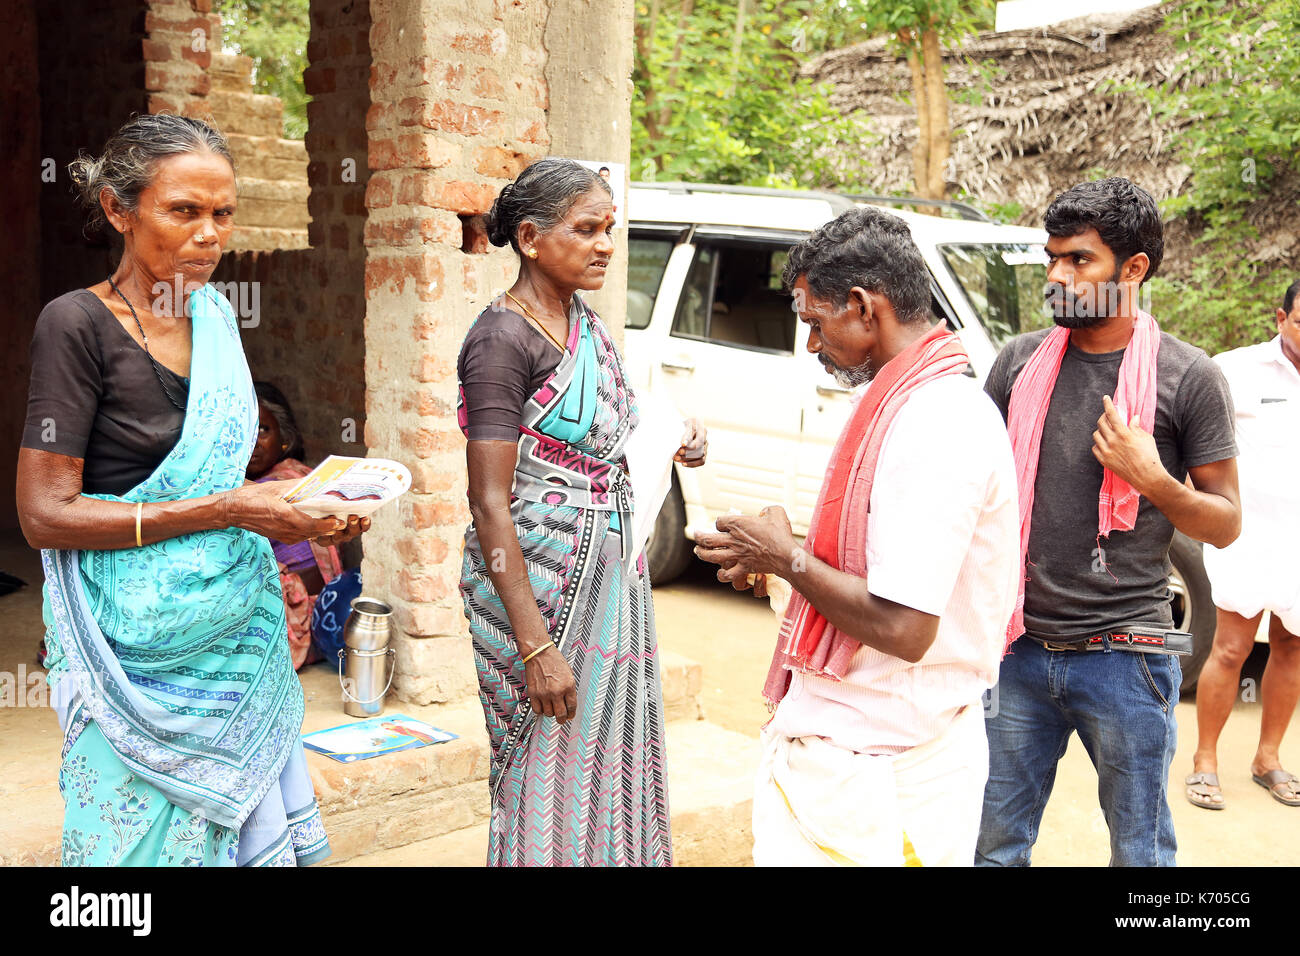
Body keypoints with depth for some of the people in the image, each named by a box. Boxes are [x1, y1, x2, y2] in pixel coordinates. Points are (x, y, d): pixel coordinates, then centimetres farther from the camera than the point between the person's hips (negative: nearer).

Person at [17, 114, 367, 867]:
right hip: (142, 652, -6)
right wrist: (224, 511, -20)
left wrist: (299, 509, 1)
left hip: (238, 629, 6)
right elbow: (46, 514, -16)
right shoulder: (78, 325, -11)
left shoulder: (215, 316, 9)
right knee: (144, 838, 2)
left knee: (252, 830, 9)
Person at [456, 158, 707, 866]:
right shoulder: (503, 338, -15)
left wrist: (670, 446, 3)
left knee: (611, 756, 14)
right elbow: (490, 505, -20)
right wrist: (535, 646, -23)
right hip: (539, 578, -8)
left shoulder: (584, 322, 10)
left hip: (610, 563, 8)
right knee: (550, 776, 2)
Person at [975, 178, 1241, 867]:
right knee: (995, 845, 13)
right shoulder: (1020, 362, 4)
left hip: (1124, 659, -3)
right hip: (1020, 648, 3)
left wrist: (1152, 479, -18)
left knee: (1139, 851, 12)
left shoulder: (1188, 377, -5)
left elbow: (1225, 523, 0)